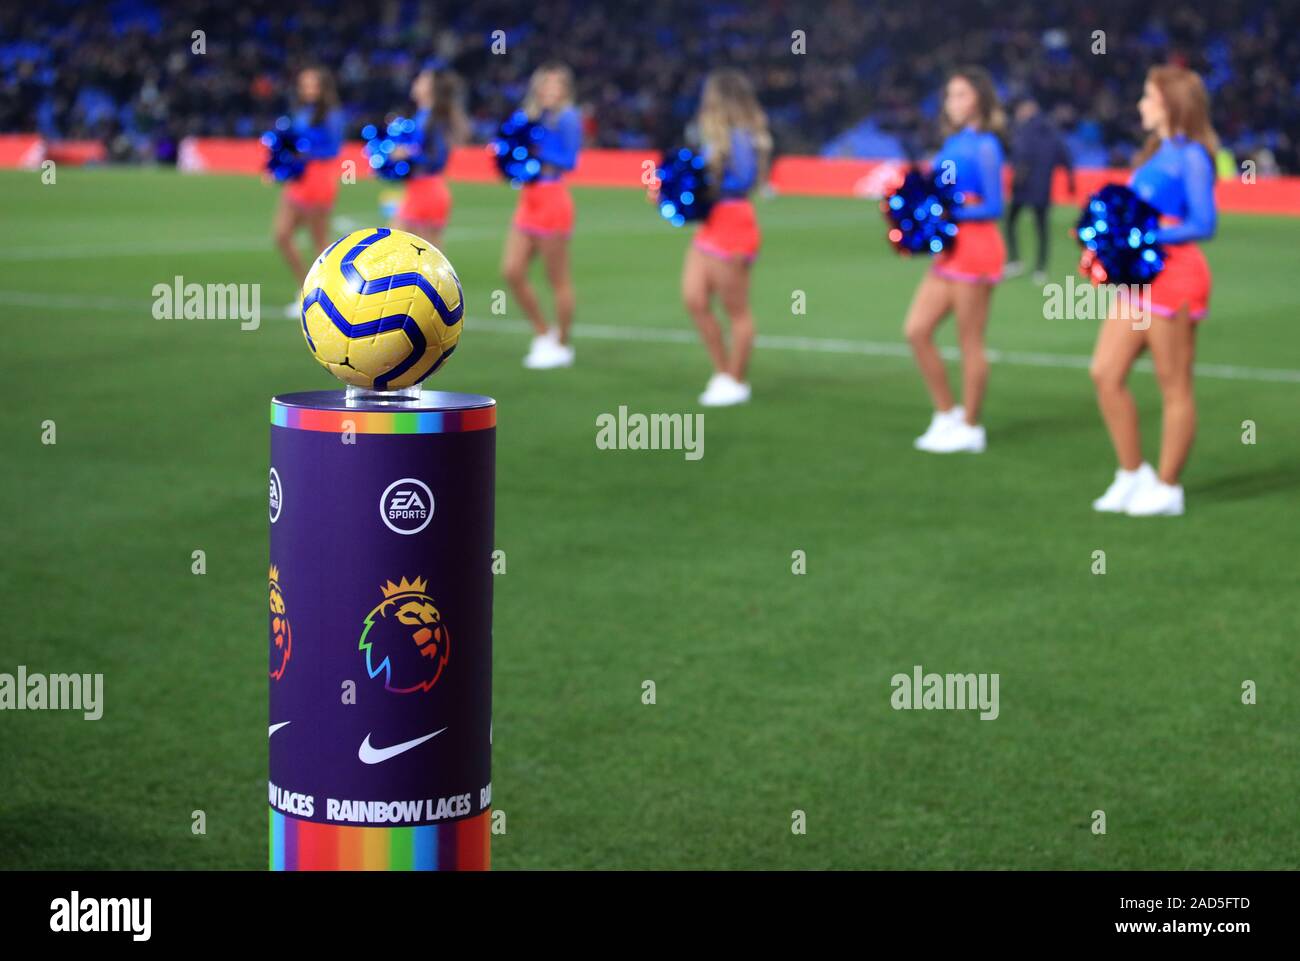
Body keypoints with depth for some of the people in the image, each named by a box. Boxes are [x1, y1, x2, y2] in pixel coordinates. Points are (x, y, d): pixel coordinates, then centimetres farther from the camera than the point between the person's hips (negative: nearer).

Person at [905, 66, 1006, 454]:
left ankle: (969, 428, 10)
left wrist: (950, 212, -21)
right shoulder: (952, 143, 12)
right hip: (948, 248, 9)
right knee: (915, 330, 7)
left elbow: (994, 207, -14)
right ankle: (946, 414, 17)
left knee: (969, 341, 0)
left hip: (975, 245, -9)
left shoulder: (984, 146, -11)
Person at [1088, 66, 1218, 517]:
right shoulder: (1155, 153, 15)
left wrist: (1147, 236, -23)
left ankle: (1167, 487, 9)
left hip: (1173, 273, -9)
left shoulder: (1190, 157, -11)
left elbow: (1203, 225, -17)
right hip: (1139, 273, 9)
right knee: (1105, 373, 6)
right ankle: (1132, 473, 16)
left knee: (1174, 385, 1)